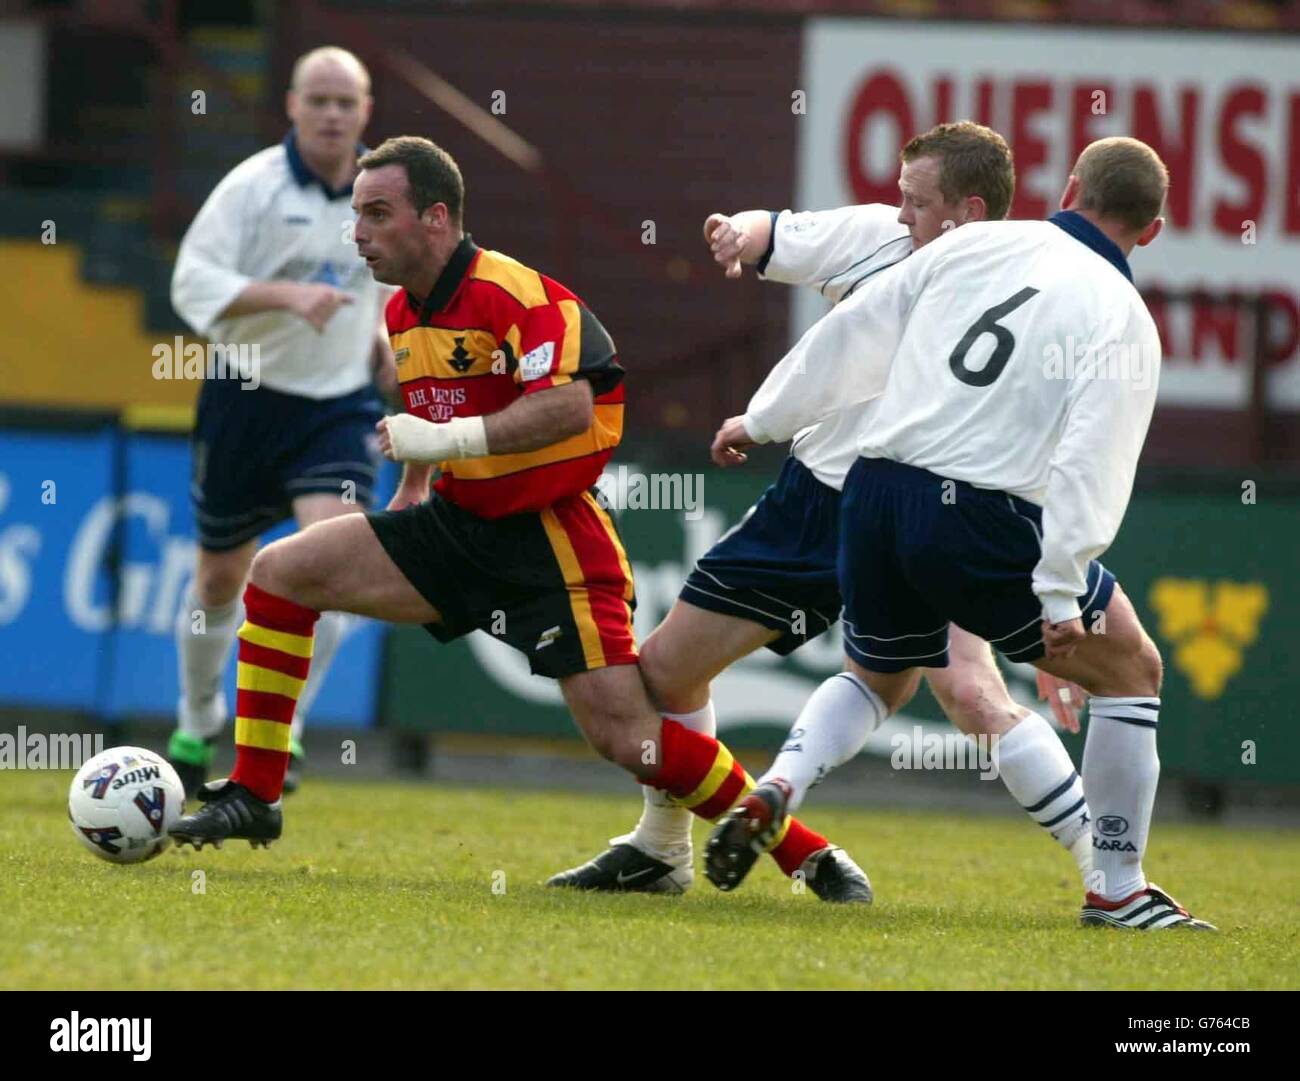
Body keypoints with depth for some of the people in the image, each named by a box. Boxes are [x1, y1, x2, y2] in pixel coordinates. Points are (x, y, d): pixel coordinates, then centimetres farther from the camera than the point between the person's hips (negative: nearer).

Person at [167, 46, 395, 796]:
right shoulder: (255, 187, -11)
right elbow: (193, 281, -19)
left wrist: (382, 342, 8)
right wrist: (287, 295, -30)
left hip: (341, 406, 2)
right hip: (248, 400, -2)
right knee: (221, 578, 9)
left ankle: (281, 730, -13)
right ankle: (198, 726, 32)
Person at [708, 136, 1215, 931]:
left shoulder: (976, 246, 10)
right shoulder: (1121, 319, -3)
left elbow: (853, 330, 12)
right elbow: (1092, 460, -14)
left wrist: (765, 418, 22)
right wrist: (1061, 591, -16)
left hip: (874, 492, 5)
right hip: (980, 520, -5)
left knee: (879, 678, 31)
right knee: (1130, 669, 11)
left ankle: (773, 794, 7)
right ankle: (1116, 889, 8)